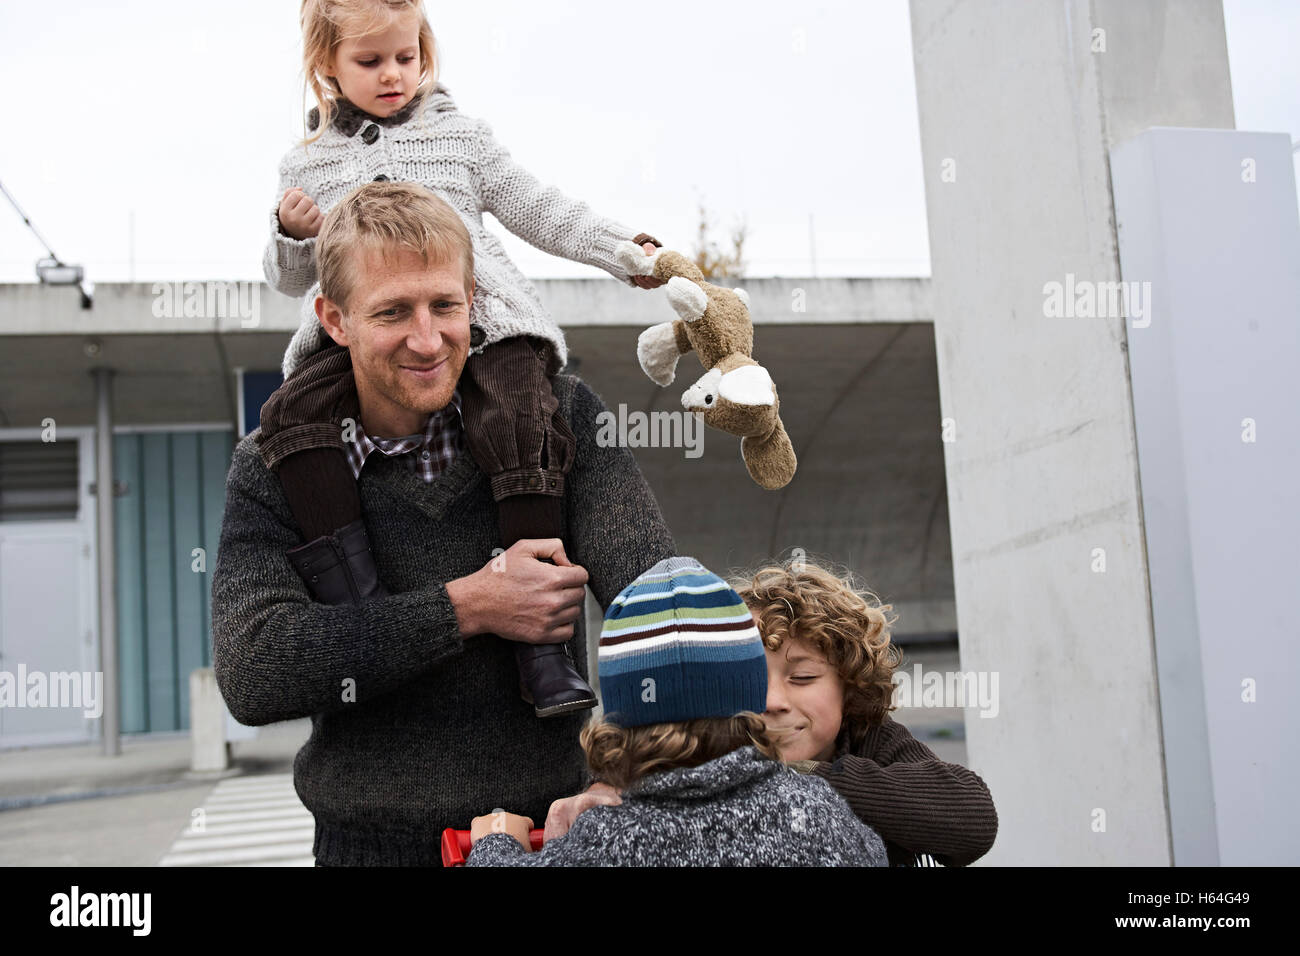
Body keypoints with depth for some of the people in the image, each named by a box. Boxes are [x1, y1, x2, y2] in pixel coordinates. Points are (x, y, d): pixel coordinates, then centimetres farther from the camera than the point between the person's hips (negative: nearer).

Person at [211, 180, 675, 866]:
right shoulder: (274, 469, -2)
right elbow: (248, 670, -14)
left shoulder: (560, 416, -2)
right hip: (368, 842, 0)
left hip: (555, 829, 1)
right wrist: (467, 607, -16)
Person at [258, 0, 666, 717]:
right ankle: (359, 604, -29)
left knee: (523, 427, -29)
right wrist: (291, 235, 1)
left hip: (478, 317, -1)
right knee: (291, 415, -27)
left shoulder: (460, 136, 18)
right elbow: (292, 280, 23)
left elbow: (537, 211, 19)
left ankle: (541, 643, -30)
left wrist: (620, 249, 10)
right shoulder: (308, 164, 20)